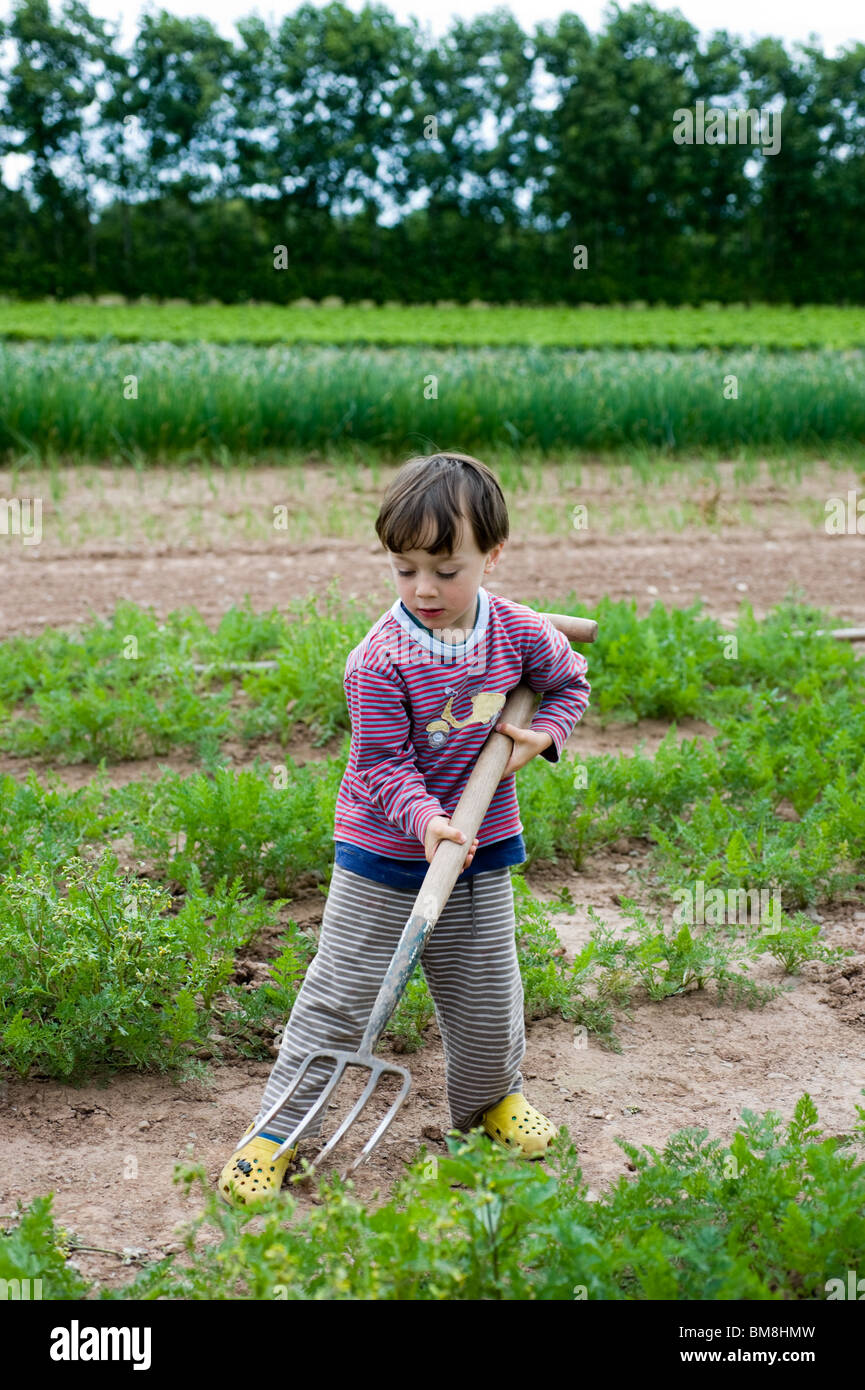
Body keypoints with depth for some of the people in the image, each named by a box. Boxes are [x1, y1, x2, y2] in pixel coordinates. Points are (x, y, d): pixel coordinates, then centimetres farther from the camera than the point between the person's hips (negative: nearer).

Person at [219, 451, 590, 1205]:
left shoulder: (521, 633, -8)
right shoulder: (380, 661, -21)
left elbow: (570, 682, 12)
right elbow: (386, 768, -19)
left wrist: (543, 733, -6)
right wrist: (426, 820, -35)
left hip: (482, 851, 4)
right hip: (383, 857, -3)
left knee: (487, 994, 16)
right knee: (339, 997, 3)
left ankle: (491, 1095, 44)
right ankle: (280, 1128, 17)